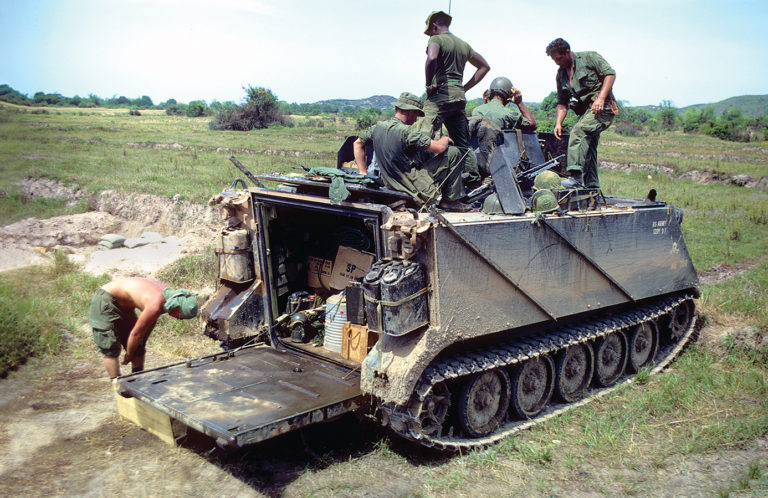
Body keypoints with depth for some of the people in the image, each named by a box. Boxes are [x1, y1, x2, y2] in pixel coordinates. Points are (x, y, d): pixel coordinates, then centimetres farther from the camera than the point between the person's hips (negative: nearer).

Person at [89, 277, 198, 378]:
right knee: (111, 348, -12)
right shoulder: (156, 306, -34)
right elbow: (136, 333, -22)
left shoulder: (167, 293, -9)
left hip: (123, 304, 9)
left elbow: (151, 323, 7)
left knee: (138, 348, 9)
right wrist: (129, 355, -6)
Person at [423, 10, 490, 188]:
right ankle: (474, 179, 11)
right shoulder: (463, 44, 20)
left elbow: (431, 58, -24)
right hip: (459, 97, 7)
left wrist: (429, 84, -14)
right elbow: (485, 66, 27)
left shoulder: (436, 39, -1)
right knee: (463, 144, 11)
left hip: (440, 94, -7)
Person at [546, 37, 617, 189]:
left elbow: (610, 74, -9)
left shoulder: (589, 57, -1)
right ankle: (592, 186, 8)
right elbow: (562, 103, 19)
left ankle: (575, 174, -35)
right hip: (586, 112, 8)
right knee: (588, 148, 3)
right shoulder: (561, 74, 17)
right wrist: (558, 123, 3)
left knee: (578, 130, -27)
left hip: (603, 108, -8)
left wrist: (600, 98, -20)